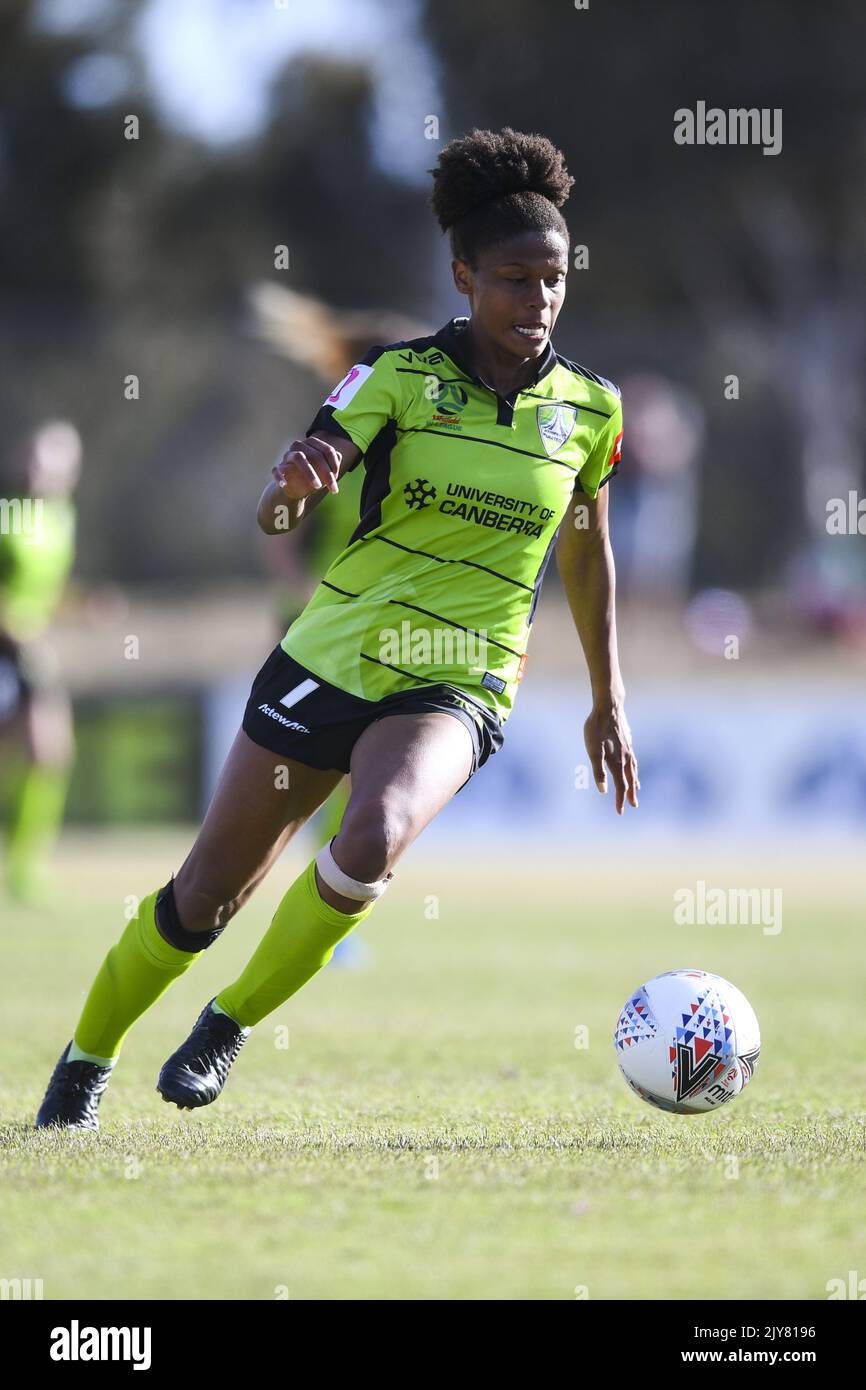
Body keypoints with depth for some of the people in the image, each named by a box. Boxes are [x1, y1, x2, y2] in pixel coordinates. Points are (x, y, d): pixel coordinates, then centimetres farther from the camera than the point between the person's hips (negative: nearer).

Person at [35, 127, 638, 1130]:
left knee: (374, 836, -32)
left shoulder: (590, 410, 2)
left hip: (455, 686, 0)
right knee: (205, 897, 4)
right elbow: (277, 512, -14)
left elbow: (586, 557, 18)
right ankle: (86, 1061, 31)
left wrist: (607, 702, 23)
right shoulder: (402, 376, -5)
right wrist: (293, 481, -38)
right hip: (329, 658, 0)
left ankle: (230, 1025, -10)